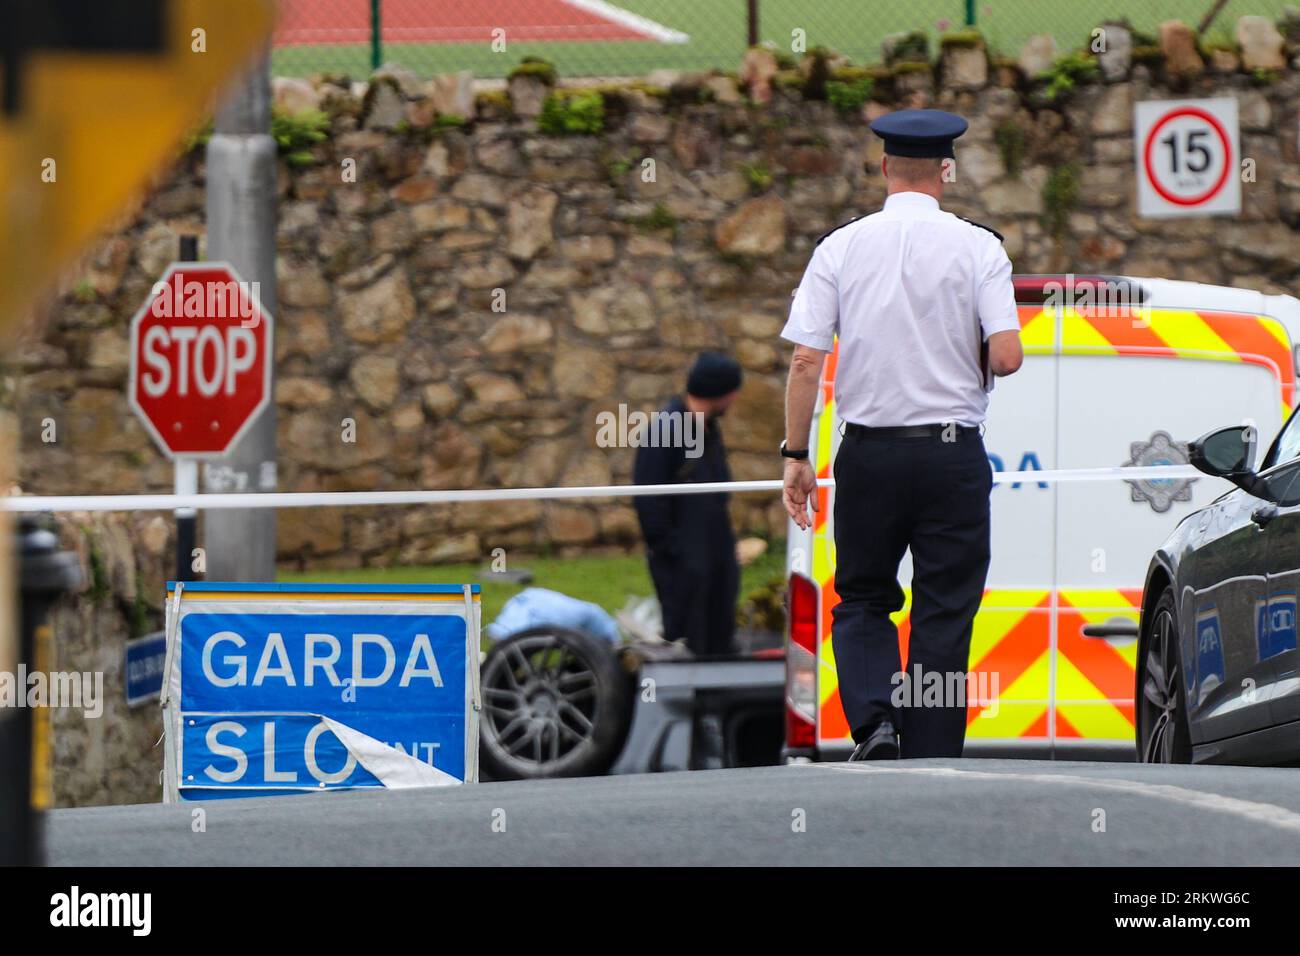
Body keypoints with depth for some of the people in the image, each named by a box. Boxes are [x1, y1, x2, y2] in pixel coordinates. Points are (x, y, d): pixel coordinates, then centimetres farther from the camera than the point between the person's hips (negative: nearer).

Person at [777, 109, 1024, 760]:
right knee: (943, 615, 6)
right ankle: (929, 769, 3)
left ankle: (873, 720, -8)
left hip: (869, 452, 1)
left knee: (862, 601, 16)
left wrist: (796, 455, 2)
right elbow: (1006, 356, -11)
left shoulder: (841, 248, -1)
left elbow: (805, 362, -5)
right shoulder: (977, 248, -4)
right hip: (952, 452, -1)